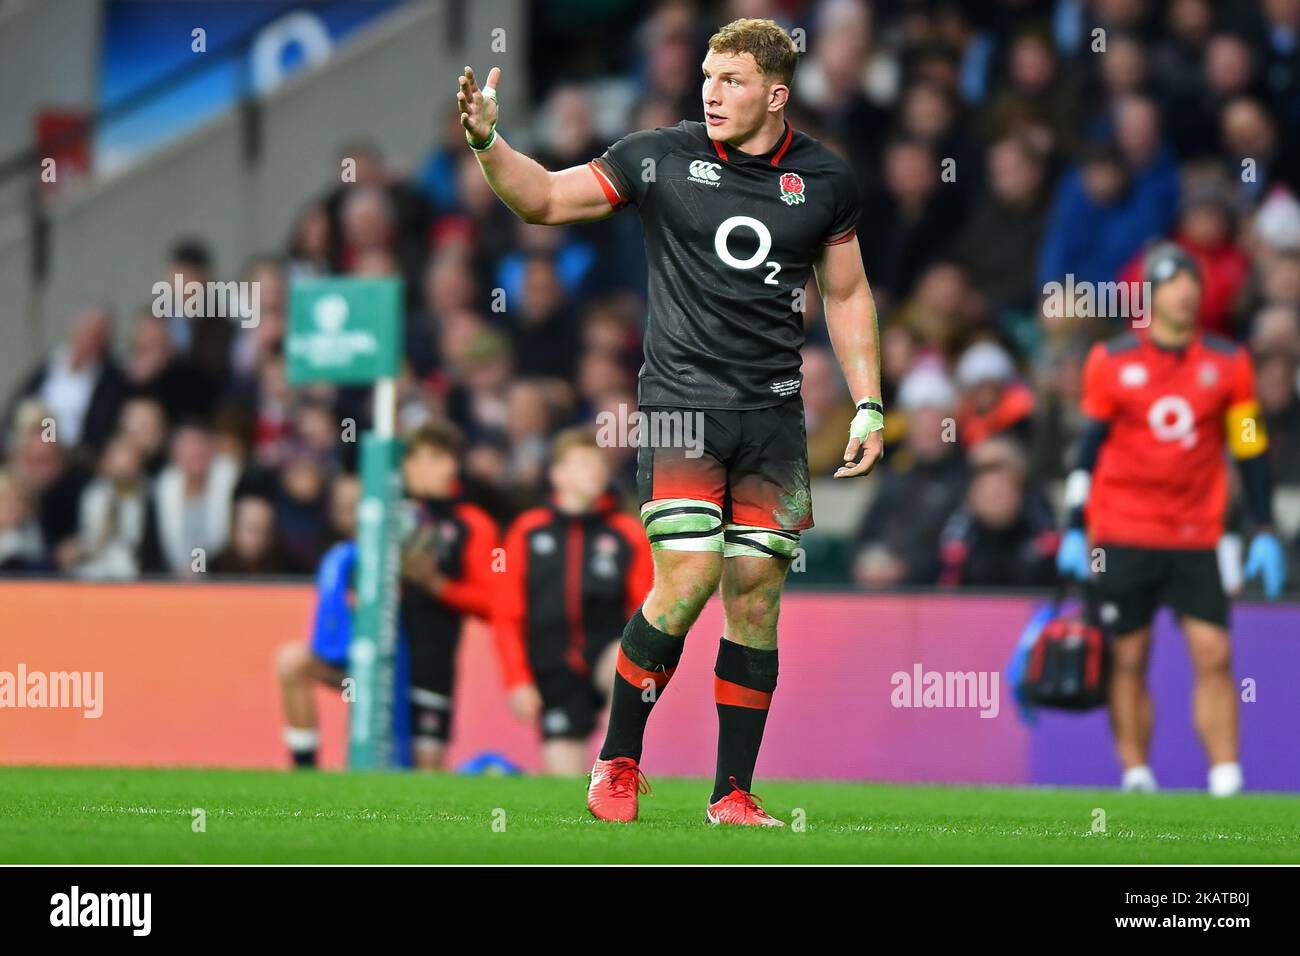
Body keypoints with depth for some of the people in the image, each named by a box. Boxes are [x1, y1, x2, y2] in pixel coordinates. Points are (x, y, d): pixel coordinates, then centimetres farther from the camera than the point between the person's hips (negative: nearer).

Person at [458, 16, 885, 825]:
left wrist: (868, 407, 11)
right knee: (687, 582, -15)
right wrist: (486, 140, -13)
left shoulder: (826, 180, 6)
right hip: (681, 403, -3)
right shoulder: (662, 159, -1)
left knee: (757, 596, 0)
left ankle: (734, 793, 9)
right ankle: (618, 764, 2)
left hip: (774, 416, 3)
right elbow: (547, 199, 4)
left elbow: (847, 293, 17)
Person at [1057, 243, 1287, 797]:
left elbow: (1251, 451, 10)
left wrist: (1264, 534, 5)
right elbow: (1088, 449, 6)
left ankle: (1226, 782, -8)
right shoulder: (1112, 362, 2)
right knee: (1128, 660, 0)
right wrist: (1075, 532, 2)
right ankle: (1136, 777, 7)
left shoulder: (1227, 364, 5)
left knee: (1214, 656, -8)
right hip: (1123, 537, -1)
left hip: (1196, 539, 1)